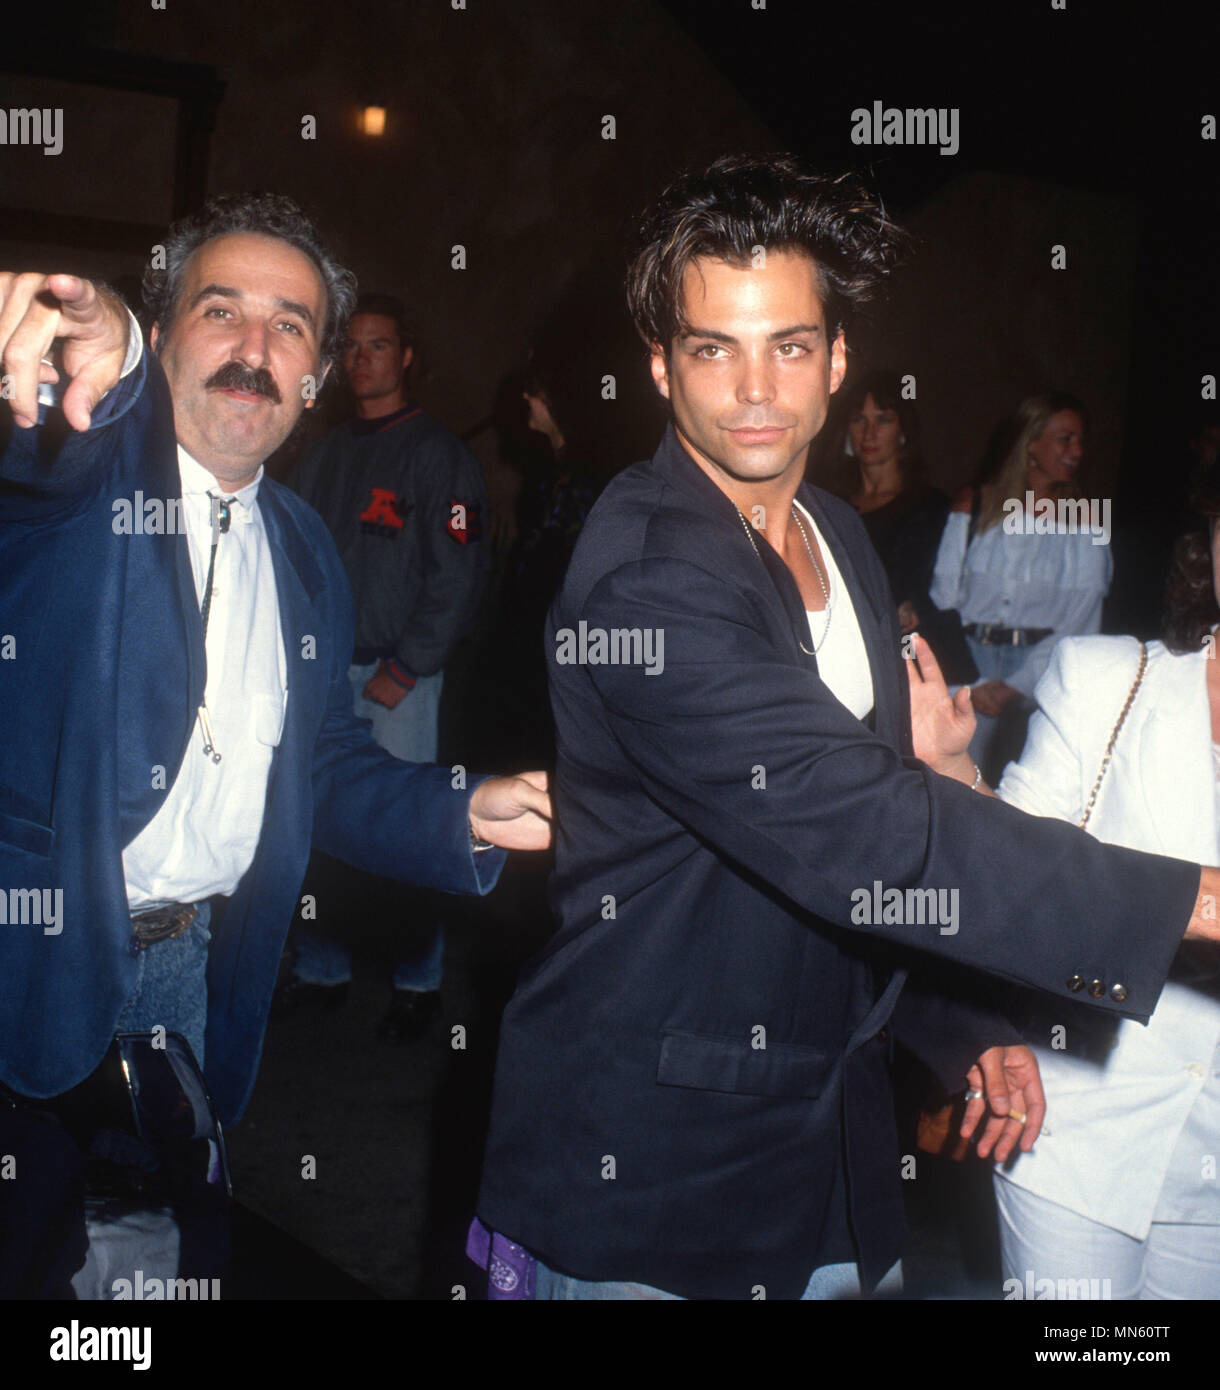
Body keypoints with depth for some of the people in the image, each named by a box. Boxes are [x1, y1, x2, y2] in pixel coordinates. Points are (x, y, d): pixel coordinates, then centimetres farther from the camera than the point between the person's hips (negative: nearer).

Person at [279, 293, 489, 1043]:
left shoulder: (437, 452, -4)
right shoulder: (327, 454, 16)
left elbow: (458, 575, -11)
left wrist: (406, 669, -14)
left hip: (398, 676, -6)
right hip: (320, 673, 6)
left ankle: (419, 983, 11)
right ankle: (322, 969, 23)